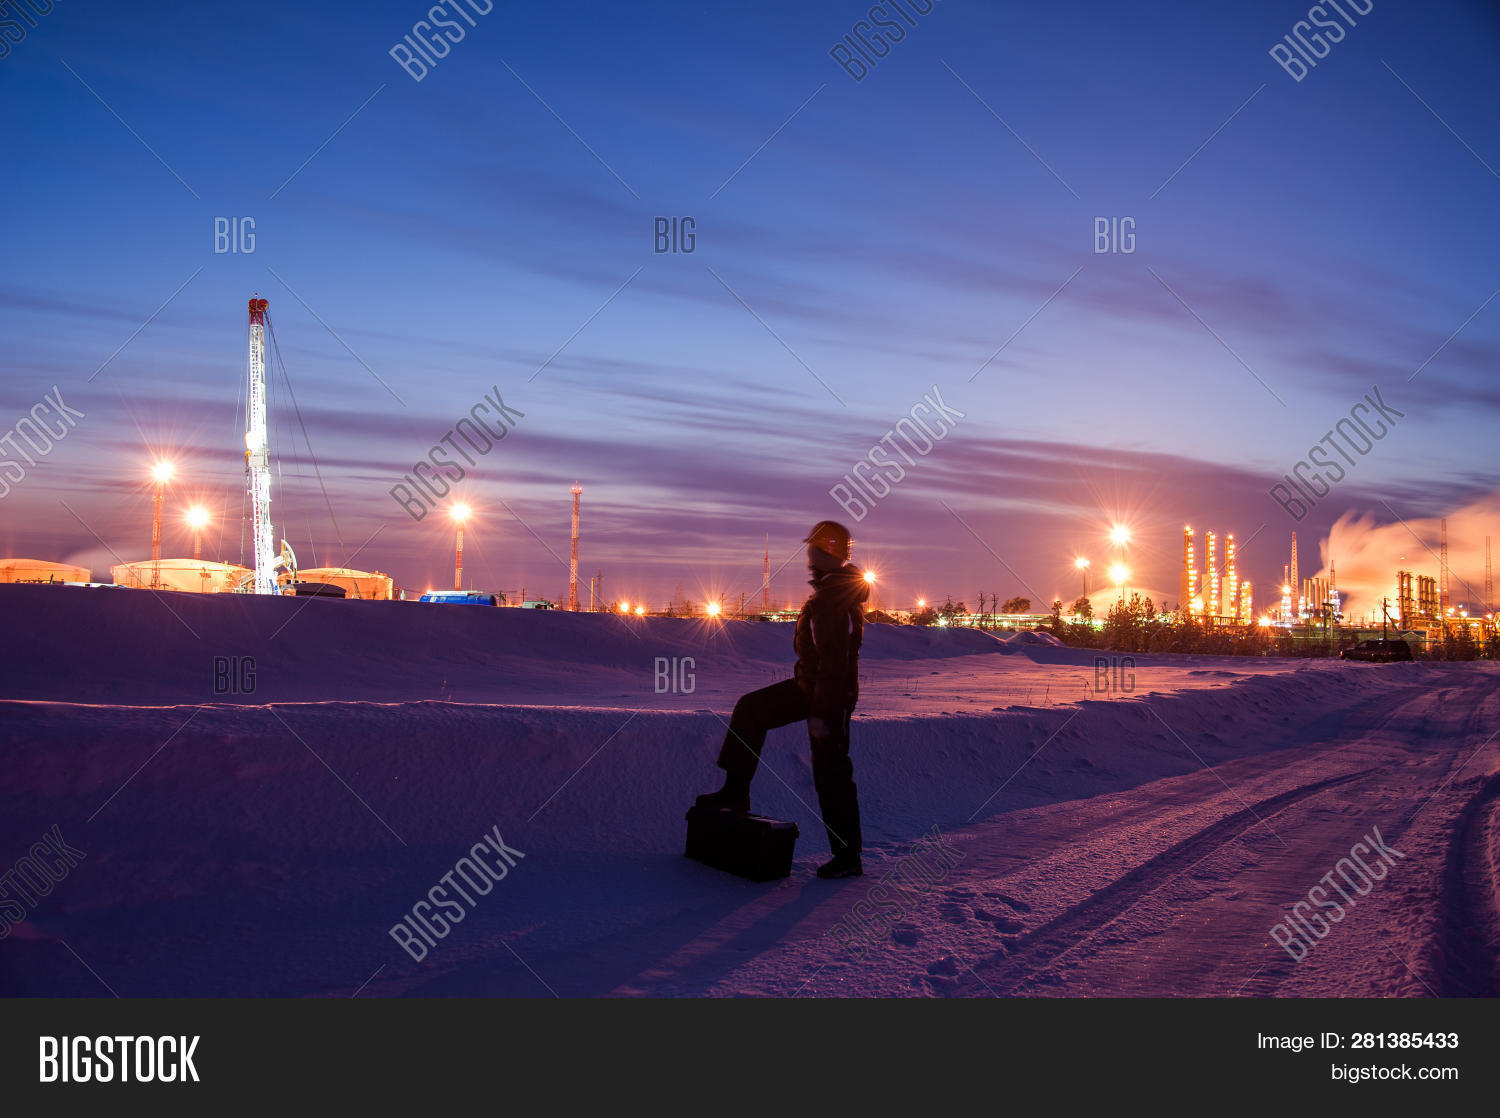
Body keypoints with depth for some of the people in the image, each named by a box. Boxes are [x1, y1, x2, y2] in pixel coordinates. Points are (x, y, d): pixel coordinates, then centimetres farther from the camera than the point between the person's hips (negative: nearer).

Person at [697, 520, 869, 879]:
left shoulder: (835, 600, -24)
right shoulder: (833, 589, 10)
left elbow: (834, 661, -27)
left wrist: (821, 712, -26)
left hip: (831, 694, -11)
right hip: (810, 685, 11)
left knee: (831, 775, -2)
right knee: (751, 708, 12)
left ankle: (848, 857, 9)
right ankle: (736, 793, 15)